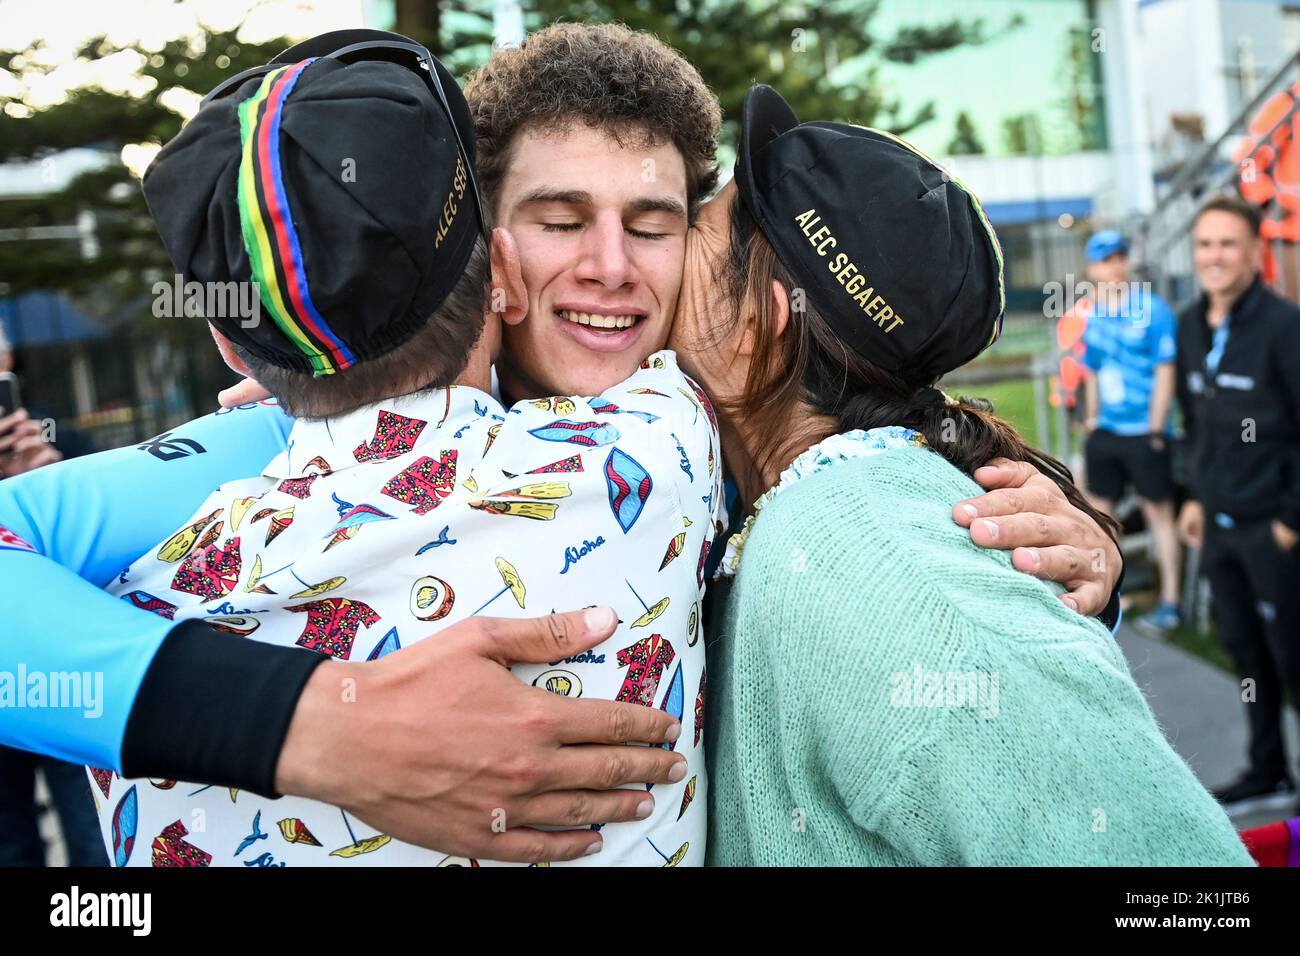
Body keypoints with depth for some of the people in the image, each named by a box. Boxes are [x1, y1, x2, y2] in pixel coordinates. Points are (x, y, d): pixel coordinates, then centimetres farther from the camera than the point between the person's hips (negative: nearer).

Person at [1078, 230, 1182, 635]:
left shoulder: (1154, 310, -10)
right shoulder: (1094, 316, 7)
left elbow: (1165, 374, -11)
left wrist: (1154, 429, -14)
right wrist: (1091, 417, 11)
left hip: (1144, 433, -6)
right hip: (1104, 431, 6)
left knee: (1159, 512, 3)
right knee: (1100, 509, 12)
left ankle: (1169, 603, 11)